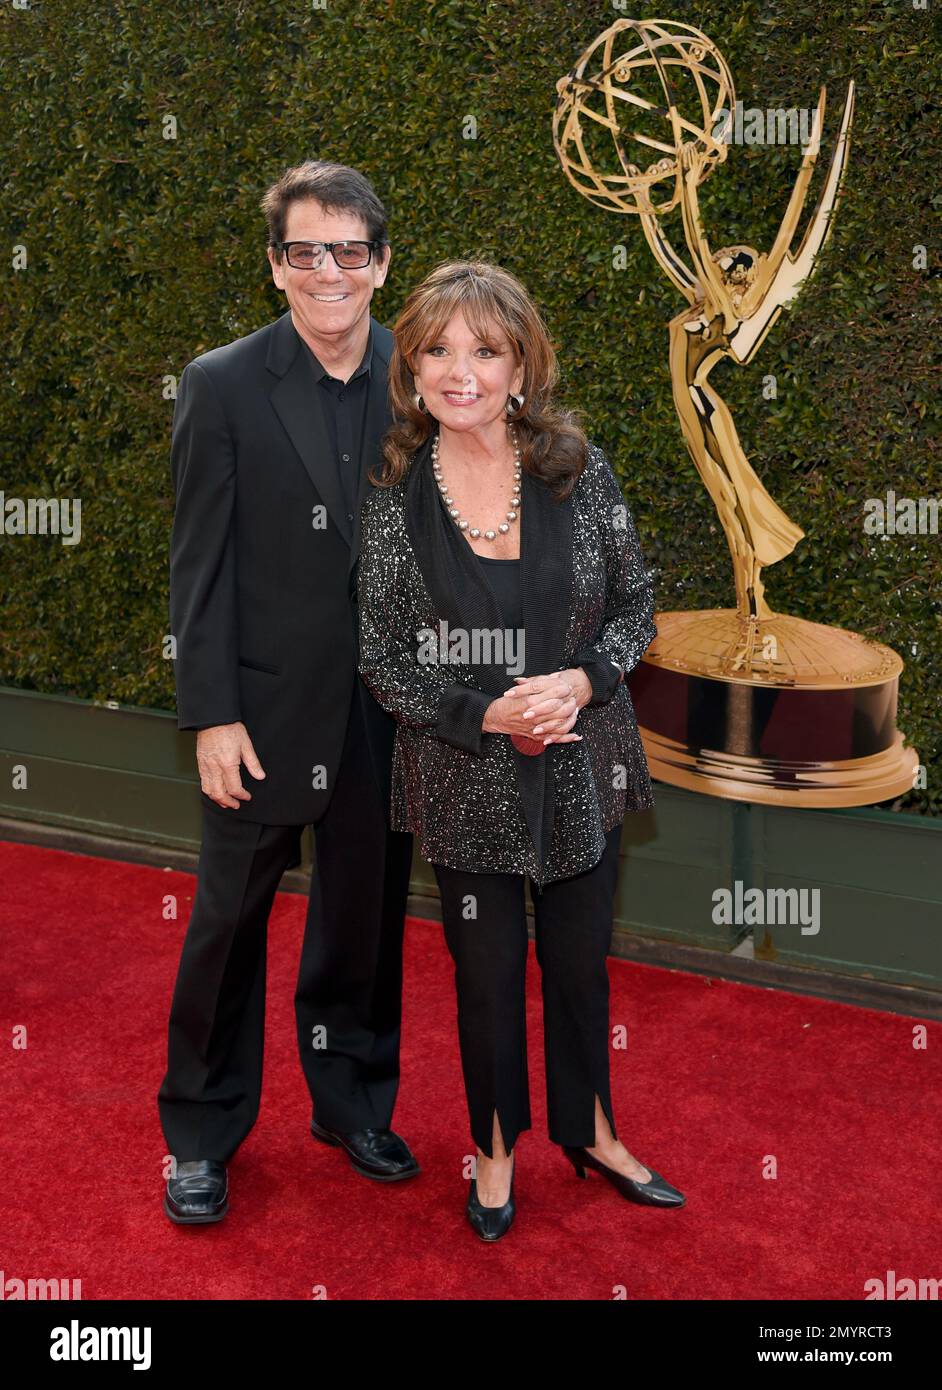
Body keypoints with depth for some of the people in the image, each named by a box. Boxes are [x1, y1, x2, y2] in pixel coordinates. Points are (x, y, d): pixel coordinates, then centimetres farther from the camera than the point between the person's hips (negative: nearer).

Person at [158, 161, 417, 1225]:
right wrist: (212, 717, -11)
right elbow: (200, 566, -7)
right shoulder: (222, 387, -6)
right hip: (266, 709, -2)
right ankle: (202, 1136, 28)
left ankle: (354, 1104, 38)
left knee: (367, 915, 16)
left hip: (390, 711, 3)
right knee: (229, 919, 9)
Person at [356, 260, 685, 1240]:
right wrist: (485, 715, -18)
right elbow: (379, 658, -4)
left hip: (581, 770, 1)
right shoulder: (394, 498, -8)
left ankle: (590, 1131, 42)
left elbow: (635, 607, 0)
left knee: (581, 960, 17)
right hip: (464, 782, -1)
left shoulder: (580, 470, -6)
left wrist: (580, 682, -19)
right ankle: (496, 1146, 39)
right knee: (486, 971, 15)